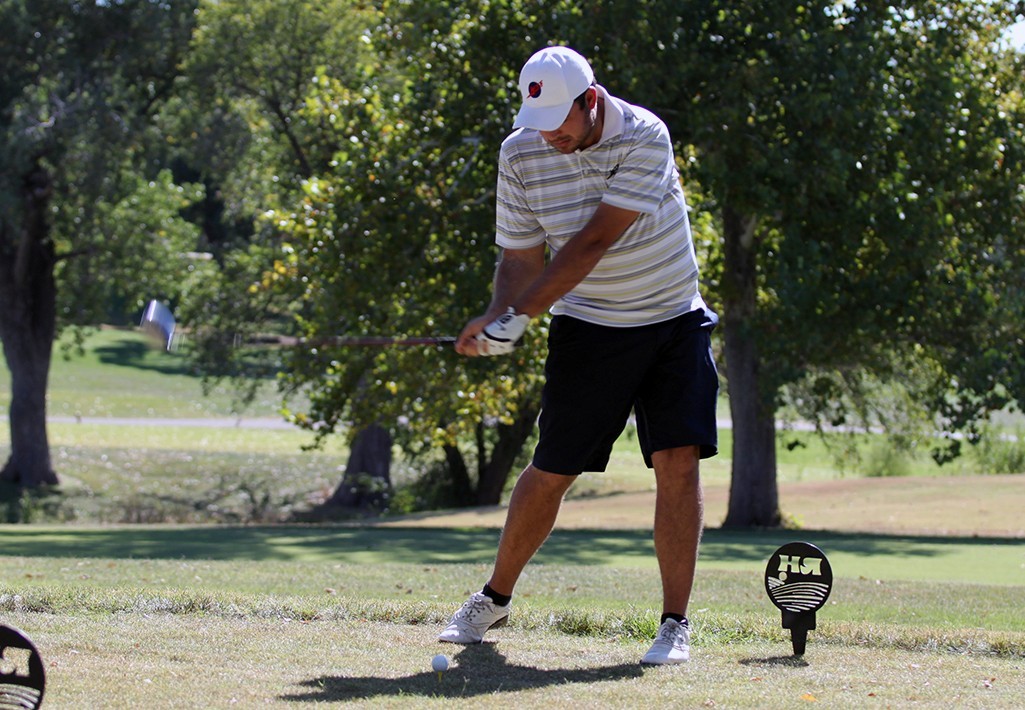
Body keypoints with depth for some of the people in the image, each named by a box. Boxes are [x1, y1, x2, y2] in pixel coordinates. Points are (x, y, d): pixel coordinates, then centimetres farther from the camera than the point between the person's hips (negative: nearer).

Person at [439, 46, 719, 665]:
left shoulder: (645, 138, -19)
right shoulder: (521, 154, -6)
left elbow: (592, 243, -25)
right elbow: (522, 255, 1)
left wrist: (519, 316, -28)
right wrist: (498, 318, -19)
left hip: (673, 321, -2)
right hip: (588, 329, 2)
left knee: (678, 461, -14)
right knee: (552, 470, 3)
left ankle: (676, 624, -7)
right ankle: (495, 598, 24)